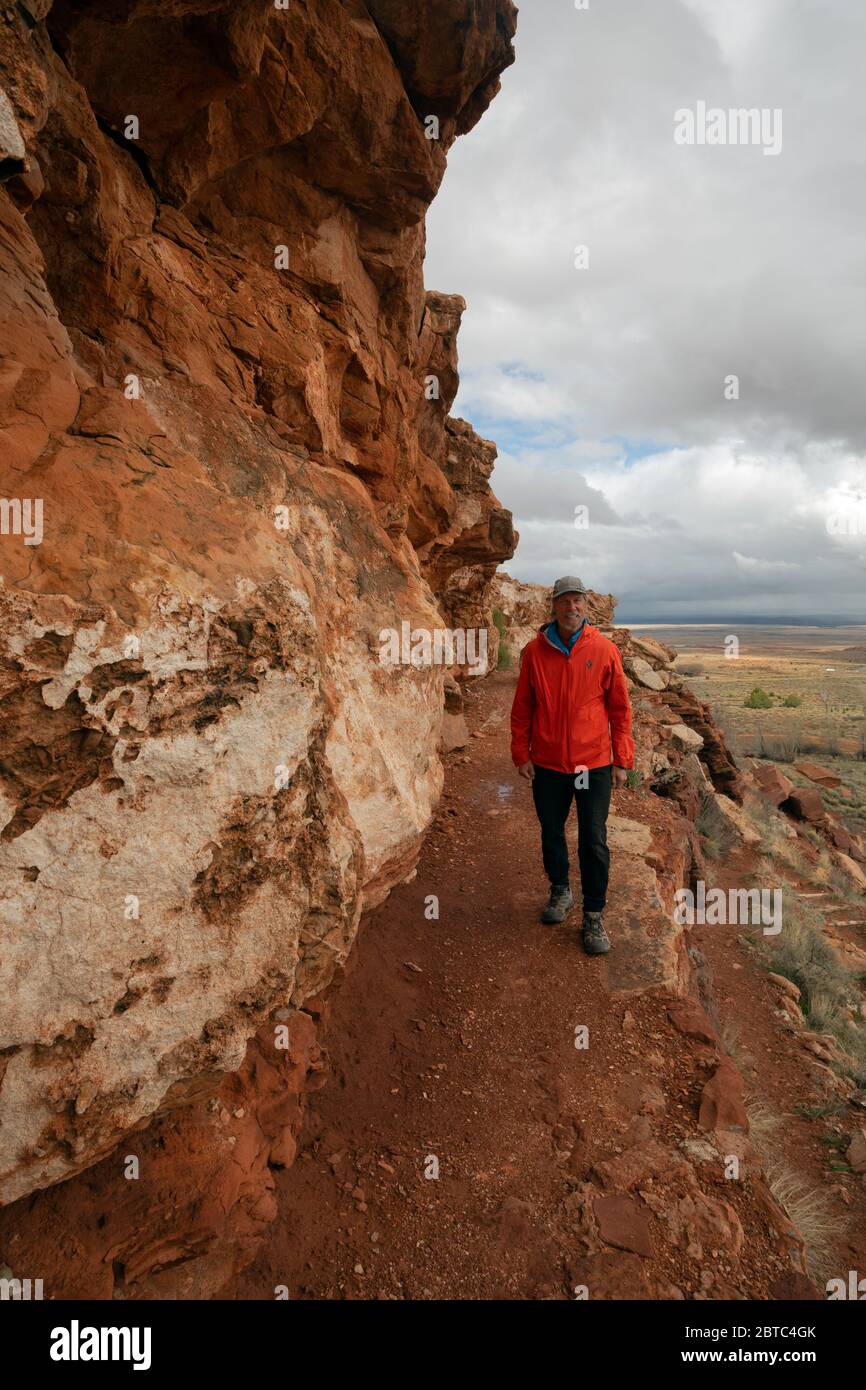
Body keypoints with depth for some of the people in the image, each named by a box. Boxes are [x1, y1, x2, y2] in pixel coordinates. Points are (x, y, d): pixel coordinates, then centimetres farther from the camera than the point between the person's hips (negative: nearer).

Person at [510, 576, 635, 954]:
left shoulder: (604, 649, -4)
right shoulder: (535, 651, -2)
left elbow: (620, 708, 0)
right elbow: (521, 707, 4)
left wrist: (622, 760, -1)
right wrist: (521, 753, 2)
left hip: (594, 763, -1)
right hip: (547, 763, 2)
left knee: (594, 841, 3)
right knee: (551, 833, 15)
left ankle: (594, 916, 18)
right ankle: (560, 891, 39)